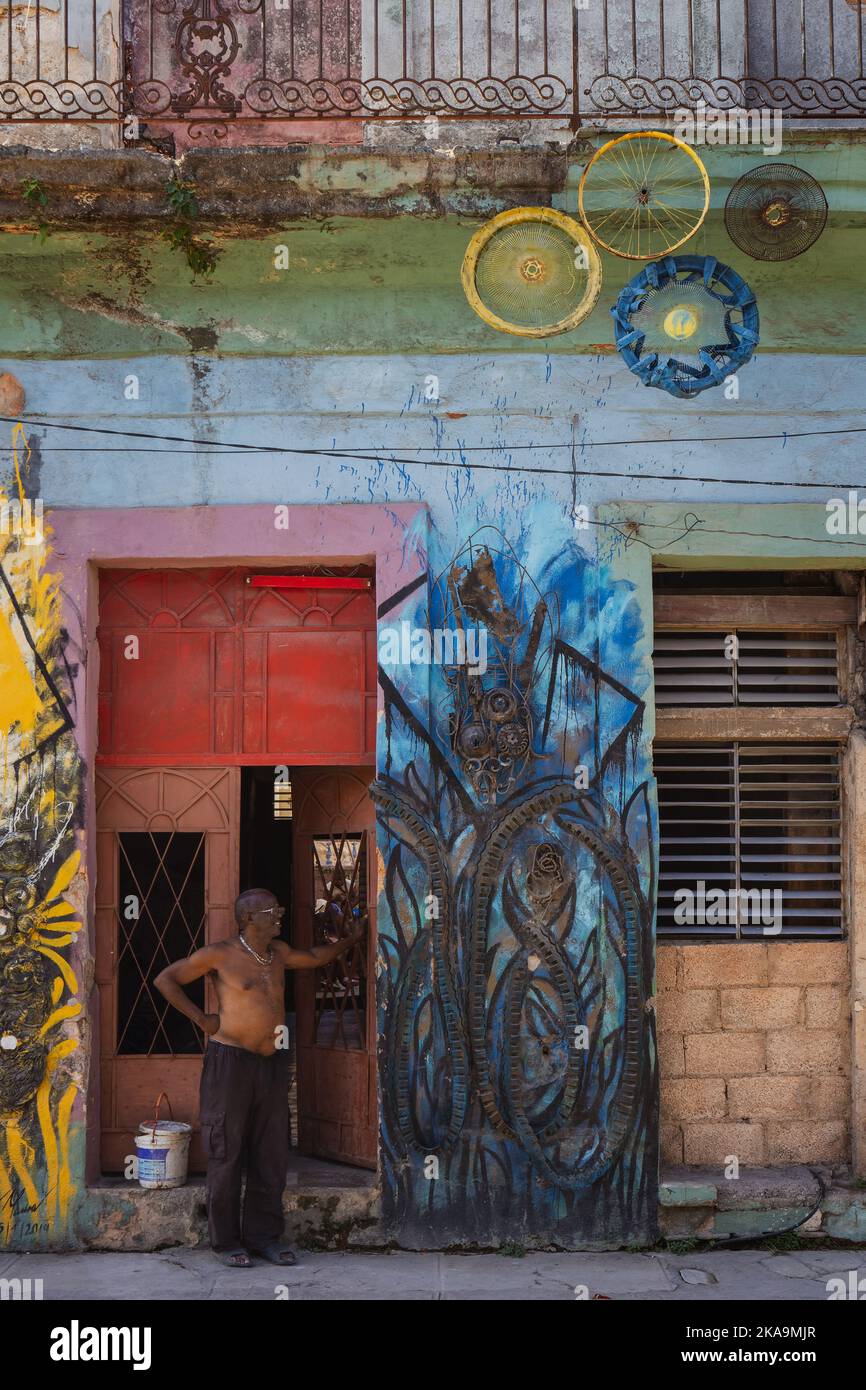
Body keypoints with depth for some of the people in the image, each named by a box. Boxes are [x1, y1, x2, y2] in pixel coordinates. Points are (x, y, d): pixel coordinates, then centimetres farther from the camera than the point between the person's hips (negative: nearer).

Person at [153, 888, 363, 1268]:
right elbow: (165, 979, 0)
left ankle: (264, 1235, 16)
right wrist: (201, 1018, -5)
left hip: (272, 1065, 6)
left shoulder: (277, 953, 13)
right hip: (231, 1062, -6)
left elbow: (313, 958, 33)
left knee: (271, 1154, 6)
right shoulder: (220, 954, -5)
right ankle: (225, 1240, 8)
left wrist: (351, 939, 29)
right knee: (227, 1152, -1)